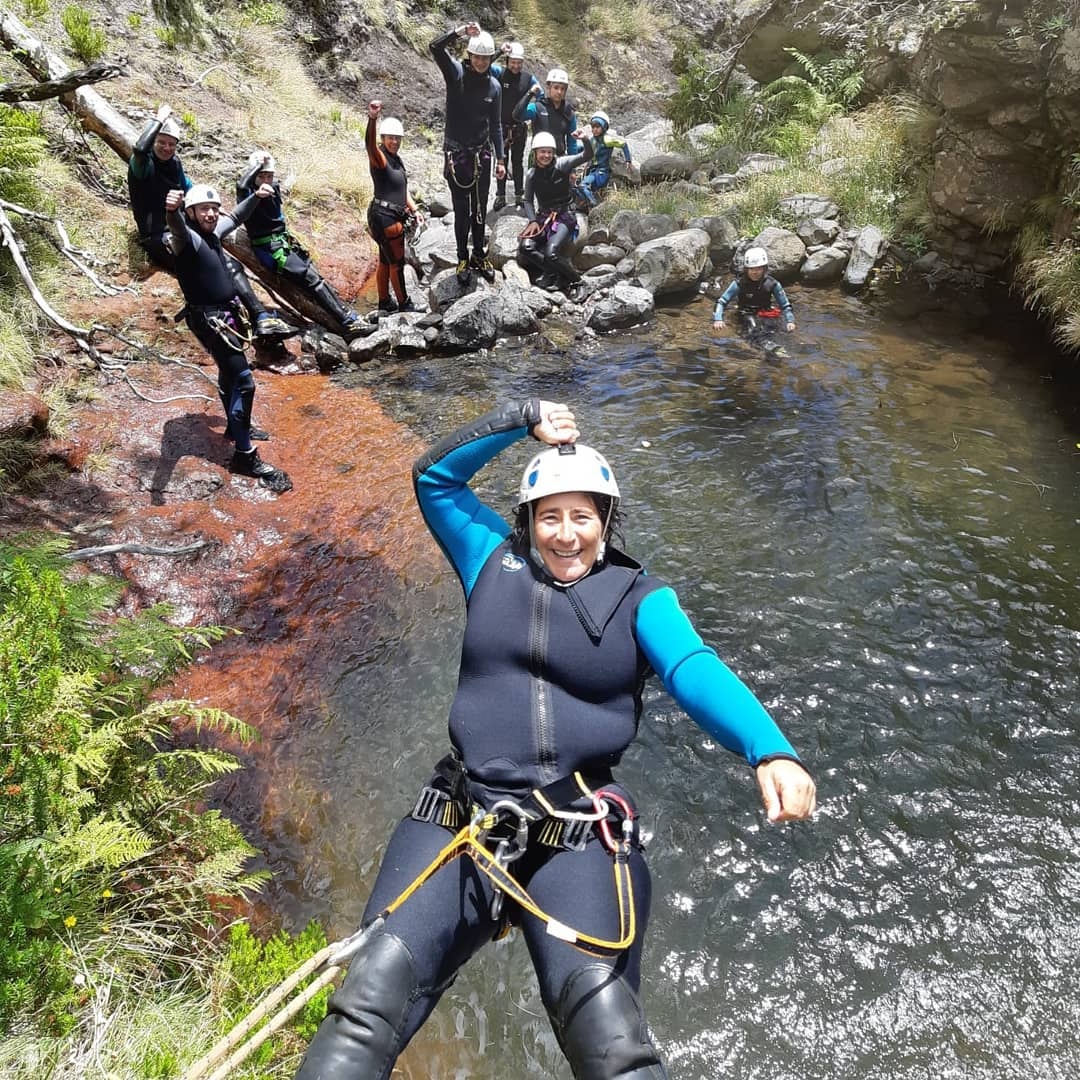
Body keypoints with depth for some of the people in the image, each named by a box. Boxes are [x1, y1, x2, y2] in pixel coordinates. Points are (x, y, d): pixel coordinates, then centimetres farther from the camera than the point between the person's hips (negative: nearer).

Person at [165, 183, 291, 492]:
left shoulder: (212, 231, 6)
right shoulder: (187, 237, -18)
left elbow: (236, 217, 28)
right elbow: (178, 228, -44)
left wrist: (256, 197, 23)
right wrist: (171, 210, -65)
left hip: (227, 316, 10)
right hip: (209, 321, -10)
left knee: (230, 373, 25)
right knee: (243, 382, -14)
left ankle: (236, 427, 47)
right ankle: (245, 456, -11)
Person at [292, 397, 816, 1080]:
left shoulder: (641, 598, 6)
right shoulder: (495, 560, 13)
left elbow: (697, 673, -10)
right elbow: (434, 477, 19)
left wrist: (771, 751, -28)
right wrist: (525, 420, 10)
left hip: (582, 838, -2)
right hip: (459, 820, 2)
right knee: (369, 1003, -15)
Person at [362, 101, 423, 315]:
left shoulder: (396, 160, 14)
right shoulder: (379, 157, -14)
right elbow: (370, 144, -37)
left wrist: (413, 209, 12)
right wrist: (372, 119, -53)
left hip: (395, 216, 9)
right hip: (383, 216, -9)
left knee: (386, 261, 16)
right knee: (397, 262, 0)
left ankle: (384, 302, 26)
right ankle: (404, 304, 11)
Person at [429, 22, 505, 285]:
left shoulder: (494, 85, 4)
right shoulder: (456, 73, -5)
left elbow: (496, 125, 8)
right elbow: (435, 47, -21)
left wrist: (501, 159, 5)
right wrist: (459, 32, -34)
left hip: (482, 154, 3)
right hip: (457, 153, -3)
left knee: (480, 209, 11)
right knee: (462, 210, 2)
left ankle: (480, 255, 23)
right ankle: (463, 259, 13)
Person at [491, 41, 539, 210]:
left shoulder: (528, 78, -2)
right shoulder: (500, 73, -7)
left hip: (520, 127, 1)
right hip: (502, 126, -1)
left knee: (518, 161, 12)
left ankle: (519, 195, 20)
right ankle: (500, 196, 11)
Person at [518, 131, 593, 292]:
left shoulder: (561, 164, -5)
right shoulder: (532, 175, 4)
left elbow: (587, 155, -13)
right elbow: (528, 201, 8)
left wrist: (585, 140, -34)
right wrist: (532, 221, -9)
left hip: (564, 216, -4)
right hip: (543, 217, 4)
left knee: (550, 252, -28)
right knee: (525, 247, -20)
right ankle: (554, 272, -4)